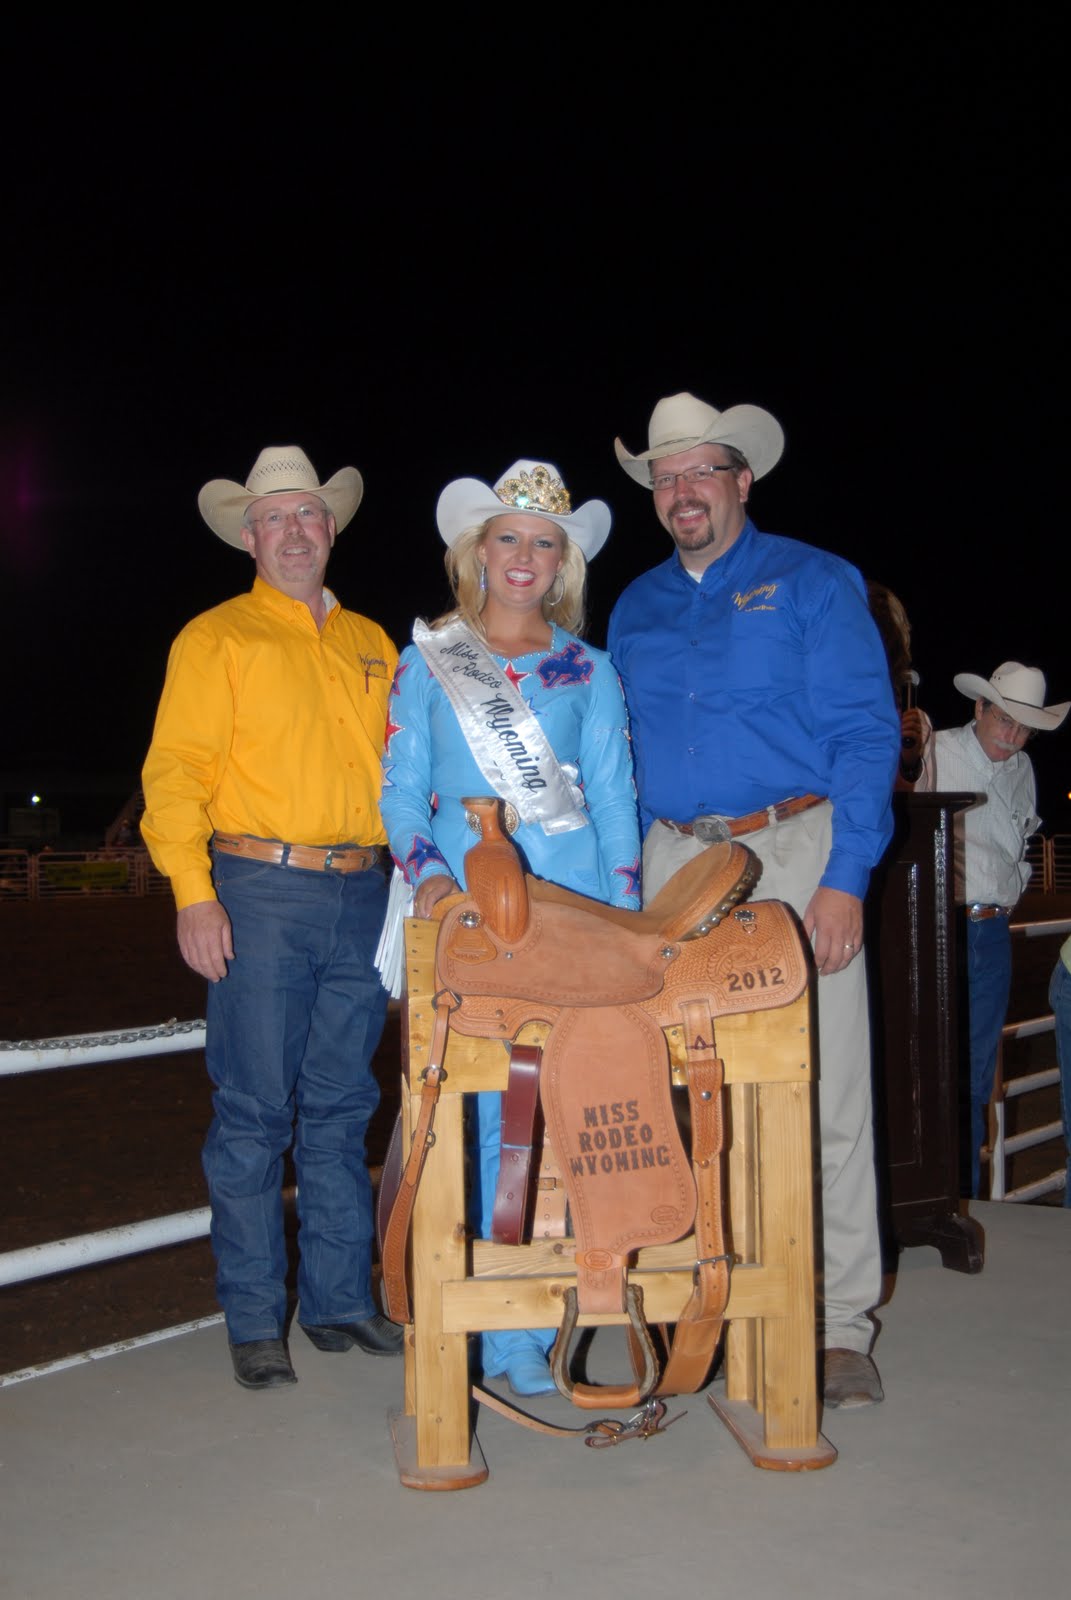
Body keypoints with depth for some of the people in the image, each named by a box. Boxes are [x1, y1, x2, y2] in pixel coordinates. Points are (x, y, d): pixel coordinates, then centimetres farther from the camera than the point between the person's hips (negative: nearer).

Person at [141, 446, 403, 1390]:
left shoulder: (372, 644, 18)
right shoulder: (216, 639, 4)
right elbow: (177, 773, -3)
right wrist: (194, 894, -13)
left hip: (363, 896, 4)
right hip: (261, 893, -4)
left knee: (341, 1109, 10)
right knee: (254, 1113, -2)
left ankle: (341, 1300, 20)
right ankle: (255, 1321, 9)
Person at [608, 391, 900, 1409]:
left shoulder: (813, 583, 2)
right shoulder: (634, 610, 16)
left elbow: (867, 734, -5)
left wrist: (846, 878, -14)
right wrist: (623, 879, 10)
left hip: (795, 854, -4)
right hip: (672, 865, 4)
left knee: (825, 1094, -5)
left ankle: (838, 1324, 6)